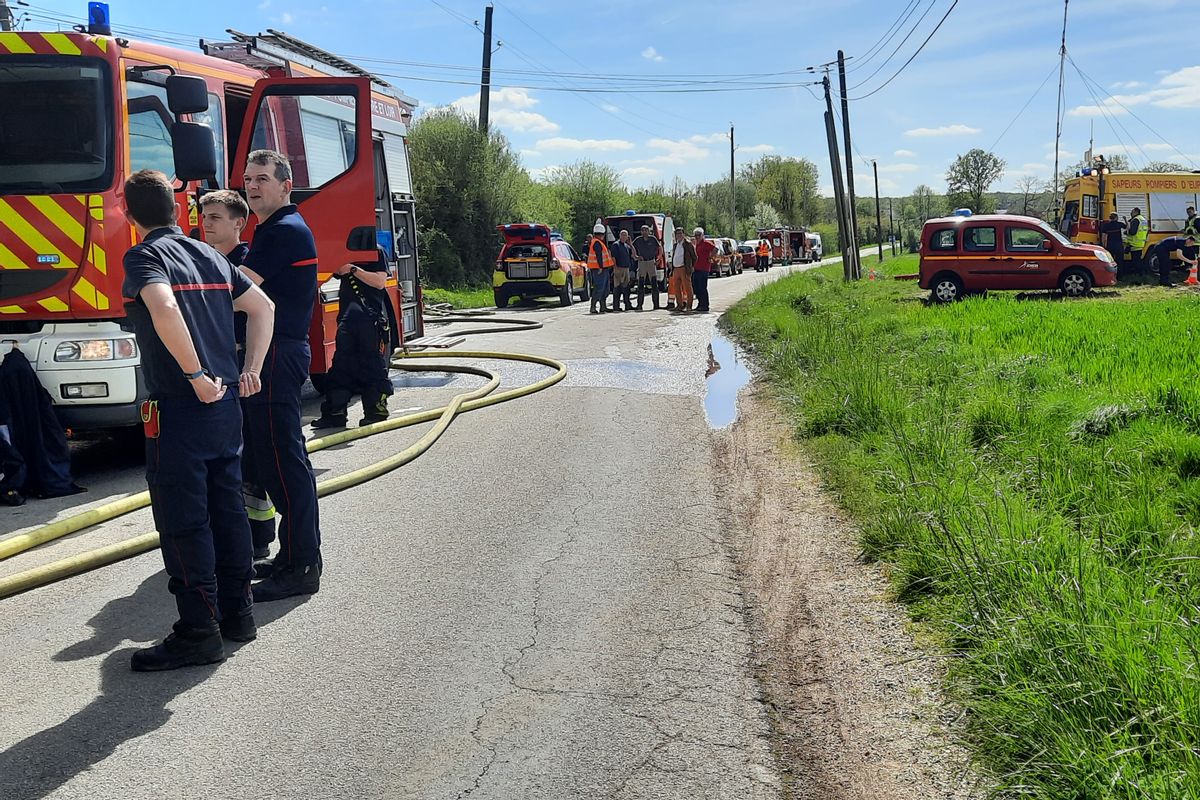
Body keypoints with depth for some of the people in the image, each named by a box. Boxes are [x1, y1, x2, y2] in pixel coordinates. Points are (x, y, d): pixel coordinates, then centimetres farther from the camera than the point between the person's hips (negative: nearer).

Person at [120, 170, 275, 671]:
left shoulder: (144, 257, -9)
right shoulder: (209, 256, 14)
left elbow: (164, 308, -29)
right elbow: (263, 307, 17)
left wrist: (196, 375, -22)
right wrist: (250, 370, 15)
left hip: (179, 408, -8)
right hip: (226, 404, 8)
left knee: (183, 521, -1)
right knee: (227, 510, 15)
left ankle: (199, 632, 4)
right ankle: (238, 612, 24)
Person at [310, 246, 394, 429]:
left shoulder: (377, 252, 1)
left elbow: (380, 281, -10)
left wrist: (353, 270, -15)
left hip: (372, 317, -6)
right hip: (347, 316, 6)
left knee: (373, 365, -1)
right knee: (341, 365, 3)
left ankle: (376, 410, 6)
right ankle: (335, 412, 5)